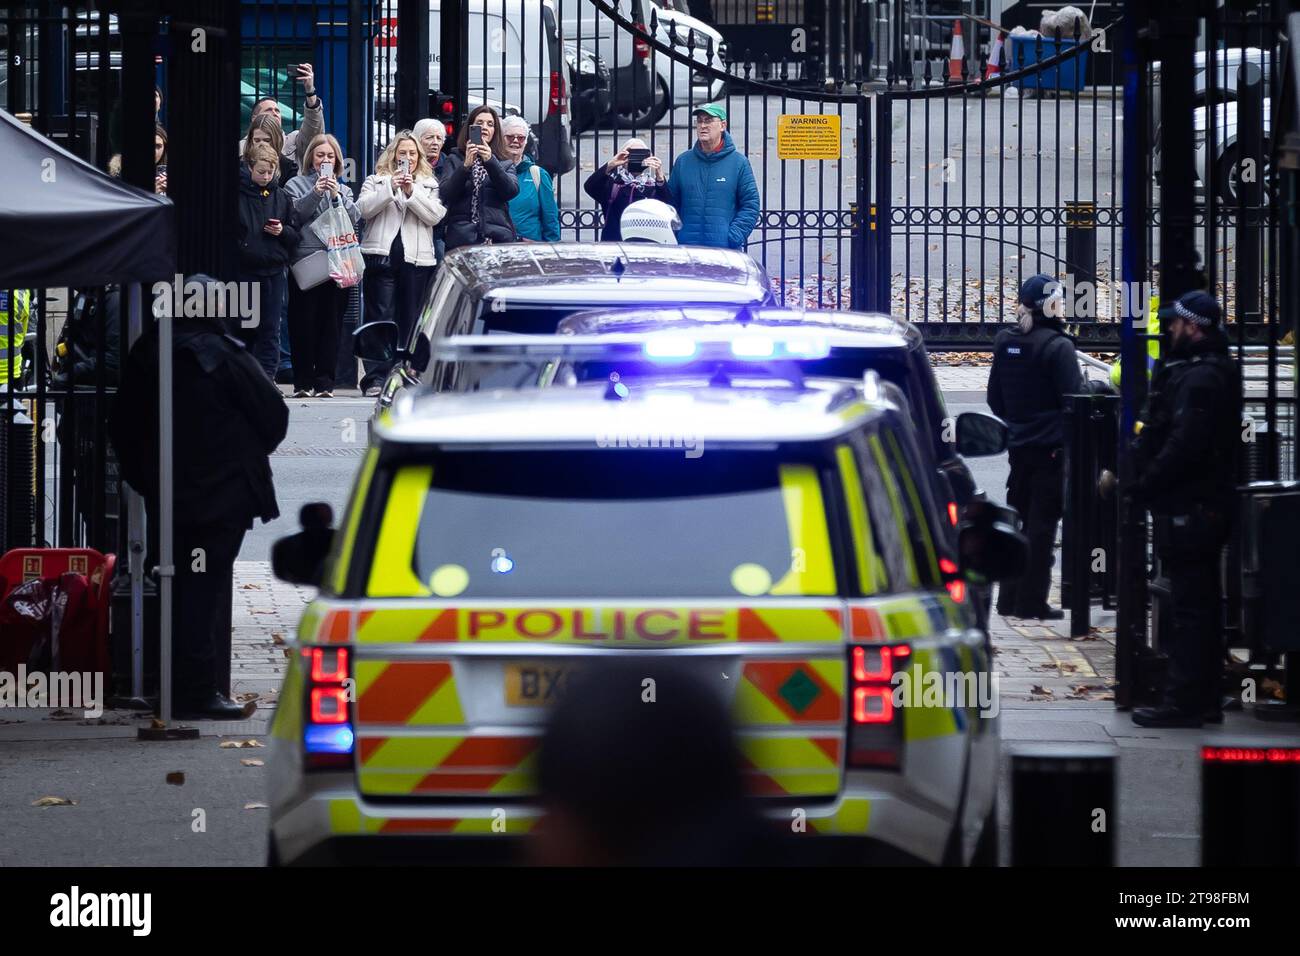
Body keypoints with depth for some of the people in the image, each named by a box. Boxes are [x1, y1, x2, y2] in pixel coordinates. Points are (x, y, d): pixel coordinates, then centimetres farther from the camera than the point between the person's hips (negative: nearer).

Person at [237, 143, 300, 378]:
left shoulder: (281, 197, 8)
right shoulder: (237, 193, -2)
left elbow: (295, 236, 12)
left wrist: (283, 231, -7)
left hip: (274, 271, 2)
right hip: (243, 270, -2)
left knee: (270, 329, -1)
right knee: (243, 328, 4)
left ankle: (267, 376, 0)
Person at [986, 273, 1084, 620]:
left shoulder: (1005, 343, 6)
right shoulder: (1058, 346, -16)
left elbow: (995, 399, 13)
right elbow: (1073, 399, -16)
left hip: (1019, 446, 6)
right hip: (1052, 448, -6)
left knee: (1017, 519, 14)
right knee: (1042, 523, -1)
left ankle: (1010, 598, 17)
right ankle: (1031, 601, 0)